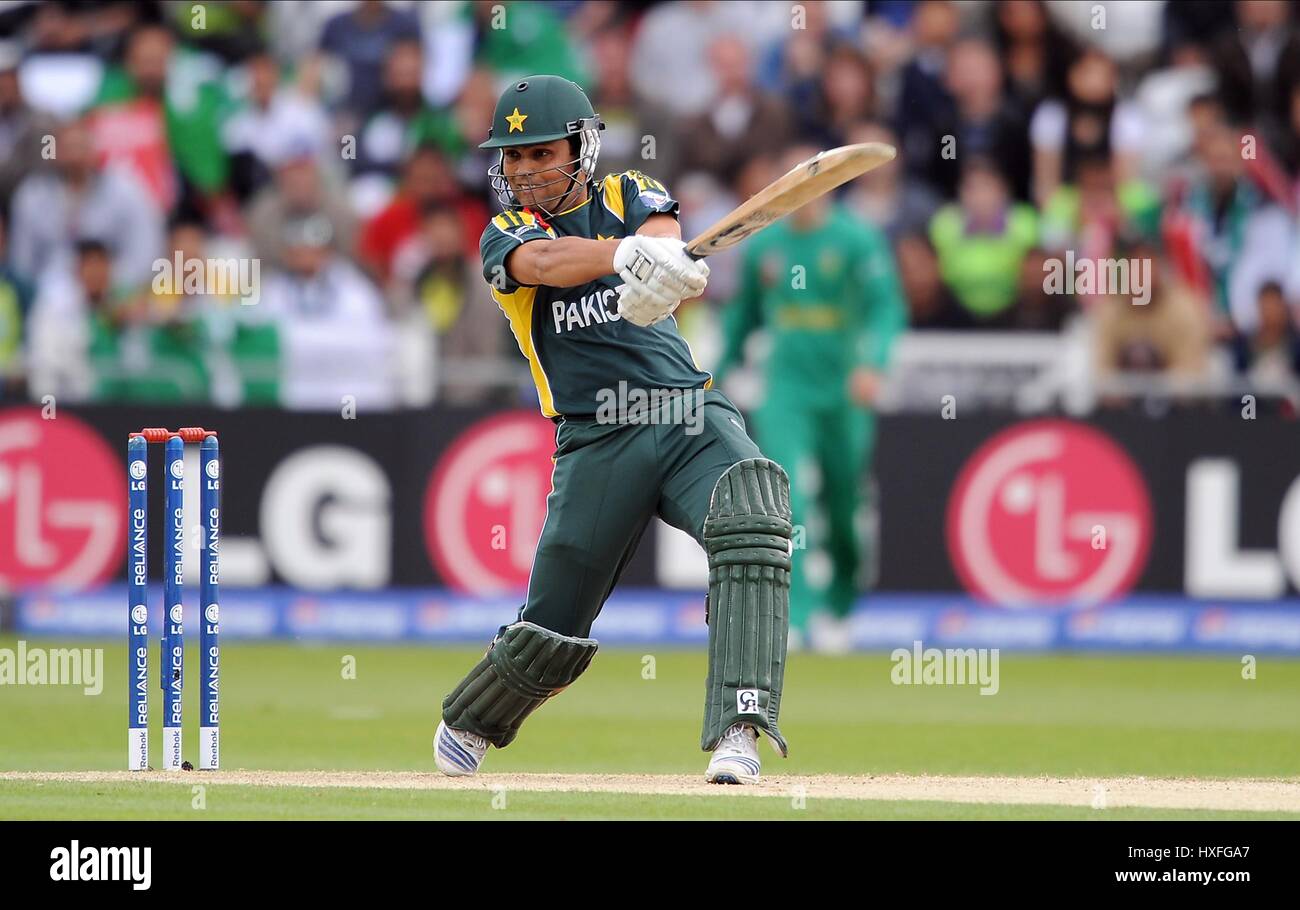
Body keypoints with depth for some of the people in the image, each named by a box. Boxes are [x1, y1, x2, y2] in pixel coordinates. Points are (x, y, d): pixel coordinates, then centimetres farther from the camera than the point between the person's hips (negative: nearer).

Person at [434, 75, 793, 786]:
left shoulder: (630, 196, 11)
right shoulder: (506, 235, 5)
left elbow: (663, 235, -13)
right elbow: (546, 262, -20)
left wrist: (662, 270, -40)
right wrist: (628, 253, -42)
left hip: (693, 417, 1)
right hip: (598, 442, -1)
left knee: (751, 518, -29)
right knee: (553, 630, 3)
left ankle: (737, 729, -34)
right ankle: (468, 724, 35)